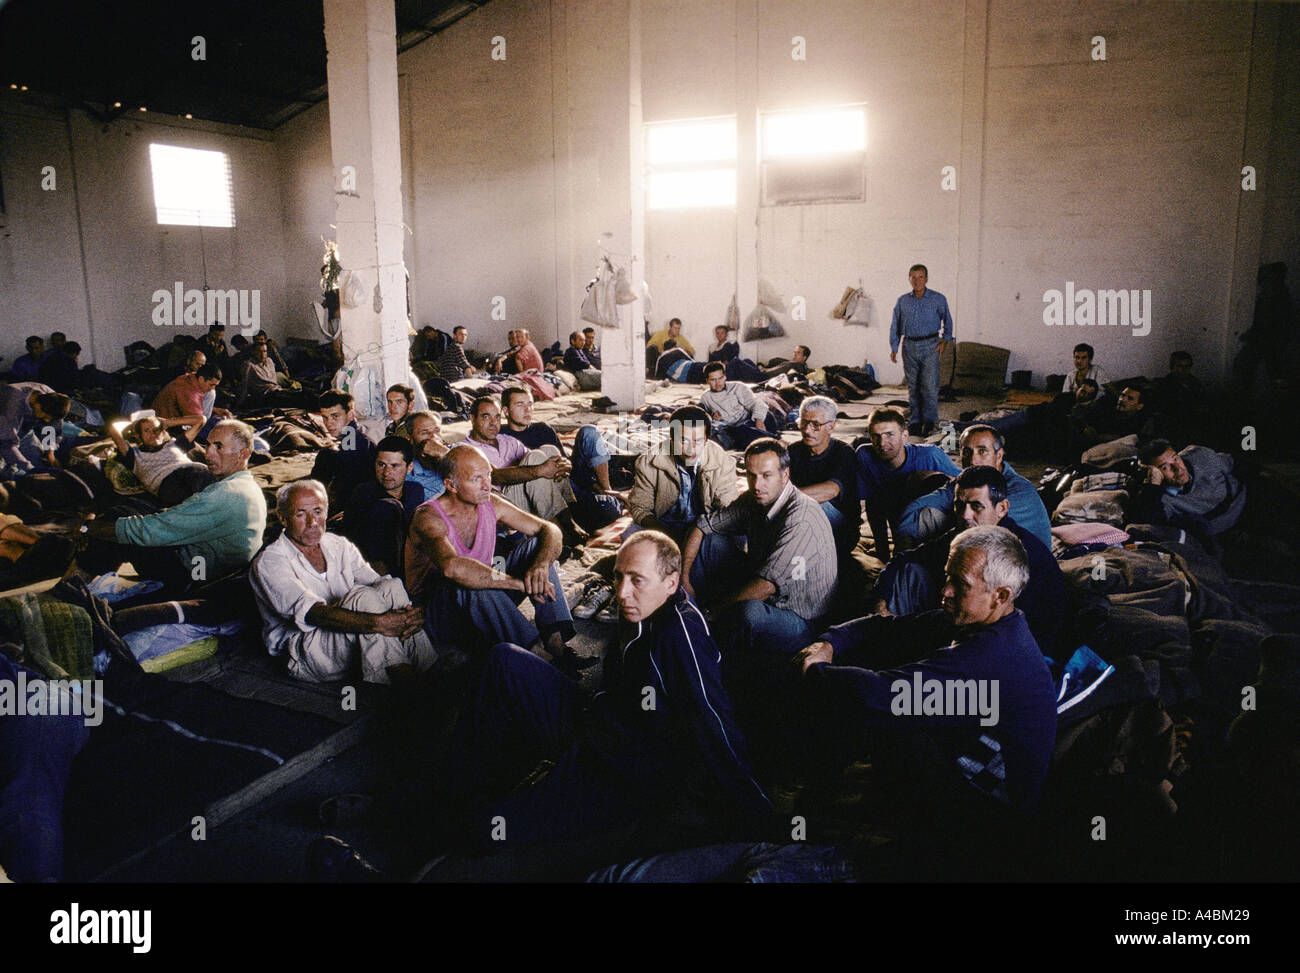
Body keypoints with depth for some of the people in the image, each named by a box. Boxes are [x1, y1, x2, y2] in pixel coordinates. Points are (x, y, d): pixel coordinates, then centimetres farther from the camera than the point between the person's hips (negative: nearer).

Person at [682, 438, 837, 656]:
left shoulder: (801, 519, -28)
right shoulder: (751, 501, -3)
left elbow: (767, 585, -33)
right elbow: (701, 526, 8)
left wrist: (715, 610, -23)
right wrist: (683, 579, -3)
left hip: (799, 620, -8)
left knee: (750, 612, -40)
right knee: (707, 544, 3)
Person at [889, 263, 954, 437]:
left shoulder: (938, 299, 3)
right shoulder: (903, 301, 9)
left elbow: (947, 321, 13)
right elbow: (895, 325, 14)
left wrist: (944, 340, 2)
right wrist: (894, 348, 7)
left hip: (930, 346, -3)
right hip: (910, 346, 3)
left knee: (929, 385, -9)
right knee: (913, 386, 5)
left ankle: (929, 421, 3)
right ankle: (915, 421, 12)